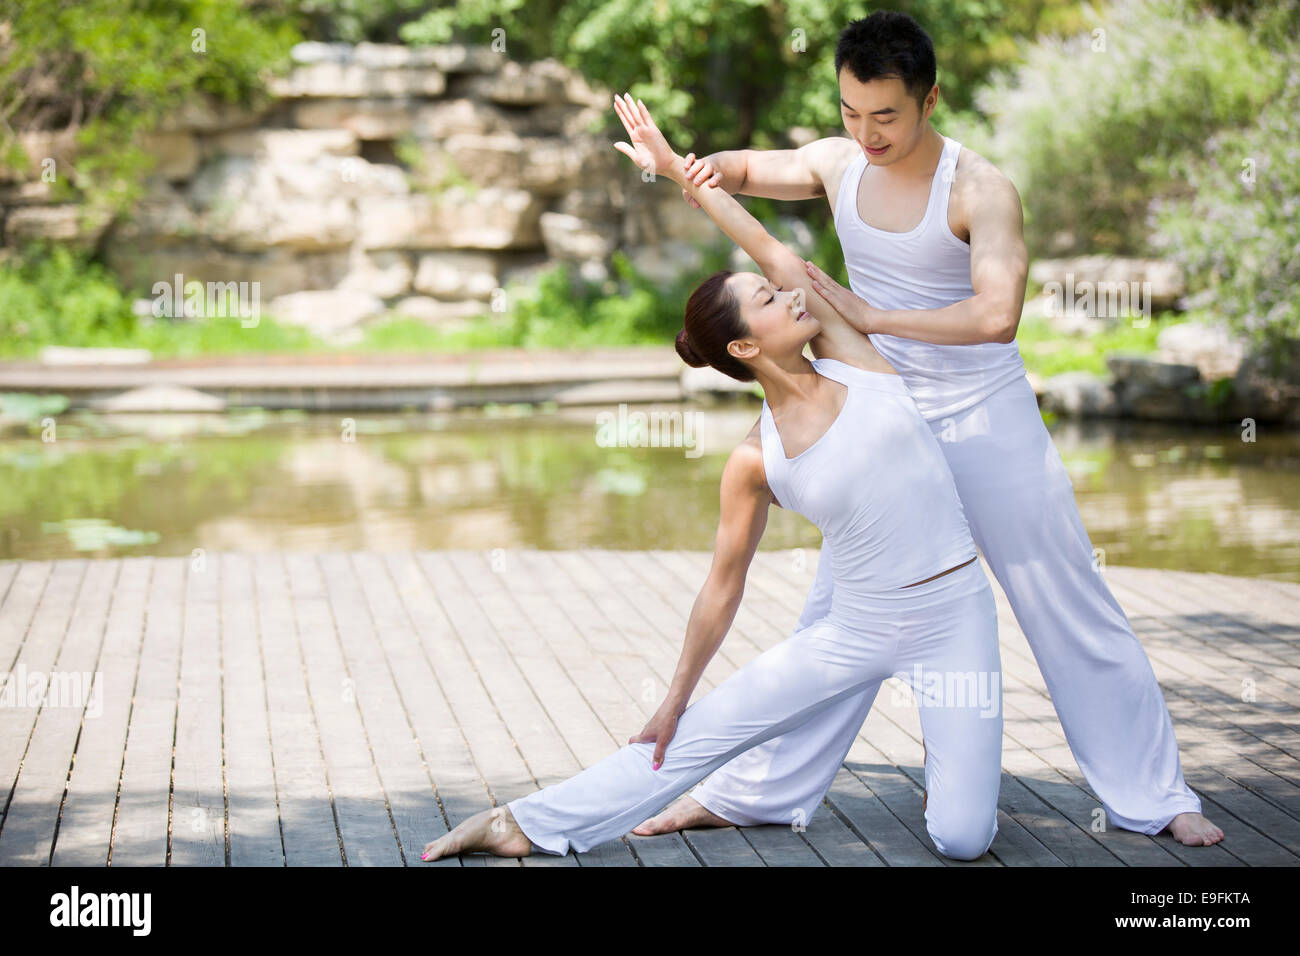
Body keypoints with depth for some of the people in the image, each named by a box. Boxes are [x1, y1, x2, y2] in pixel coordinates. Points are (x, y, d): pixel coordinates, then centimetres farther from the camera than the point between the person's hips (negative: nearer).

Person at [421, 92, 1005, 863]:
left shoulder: (855, 362, -4)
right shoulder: (755, 463, -6)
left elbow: (767, 248, 1)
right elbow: (723, 587, 4)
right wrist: (675, 699, 7)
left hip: (955, 618, 0)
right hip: (856, 627, 0)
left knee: (963, 840, -10)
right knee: (701, 735, 0)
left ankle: (954, 751, 23)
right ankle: (523, 826, 10)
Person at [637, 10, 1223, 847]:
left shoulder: (980, 189, -19)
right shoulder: (839, 164, -2)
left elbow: (997, 314, -32)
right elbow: (751, 169, 15)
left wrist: (869, 315, -30)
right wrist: (708, 169, -9)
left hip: (988, 423, -4)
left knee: (1070, 607, 2)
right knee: (840, 615, 9)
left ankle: (1153, 797, 13)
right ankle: (752, 792, 16)